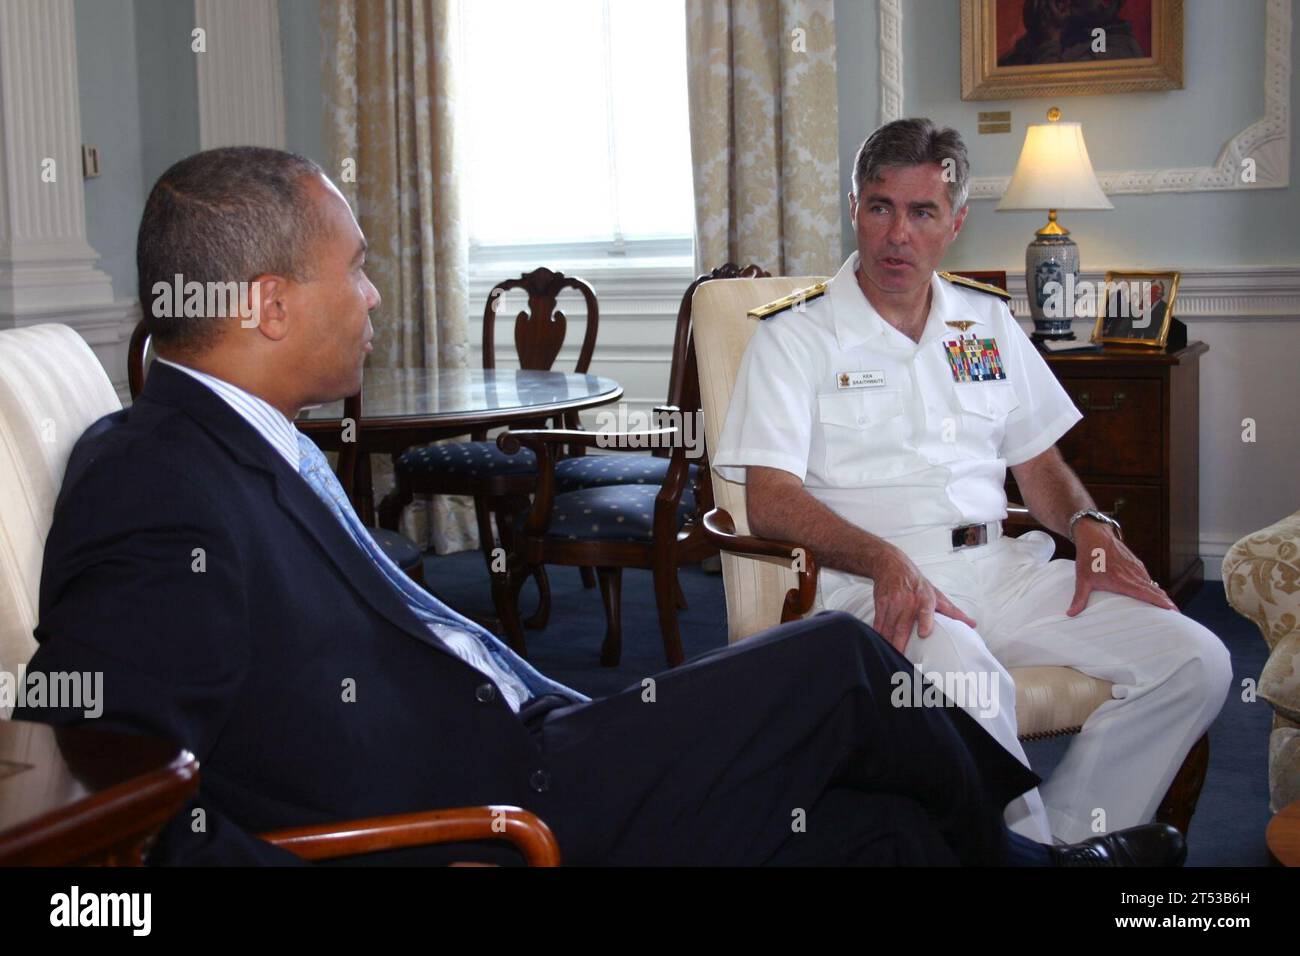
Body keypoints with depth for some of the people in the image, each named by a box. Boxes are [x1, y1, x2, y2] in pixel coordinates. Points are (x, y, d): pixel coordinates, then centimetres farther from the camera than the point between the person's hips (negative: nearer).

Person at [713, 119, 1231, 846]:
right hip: (872, 580, -5)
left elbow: (1038, 460, 25)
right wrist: (886, 560, -23)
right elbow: (770, 499, -7)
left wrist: (1090, 526, 3)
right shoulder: (794, 339, 4)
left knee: (1196, 662, -13)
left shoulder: (989, 323, 20)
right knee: (963, 676, -38)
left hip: (999, 565, 6)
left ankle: (1070, 845, -5)